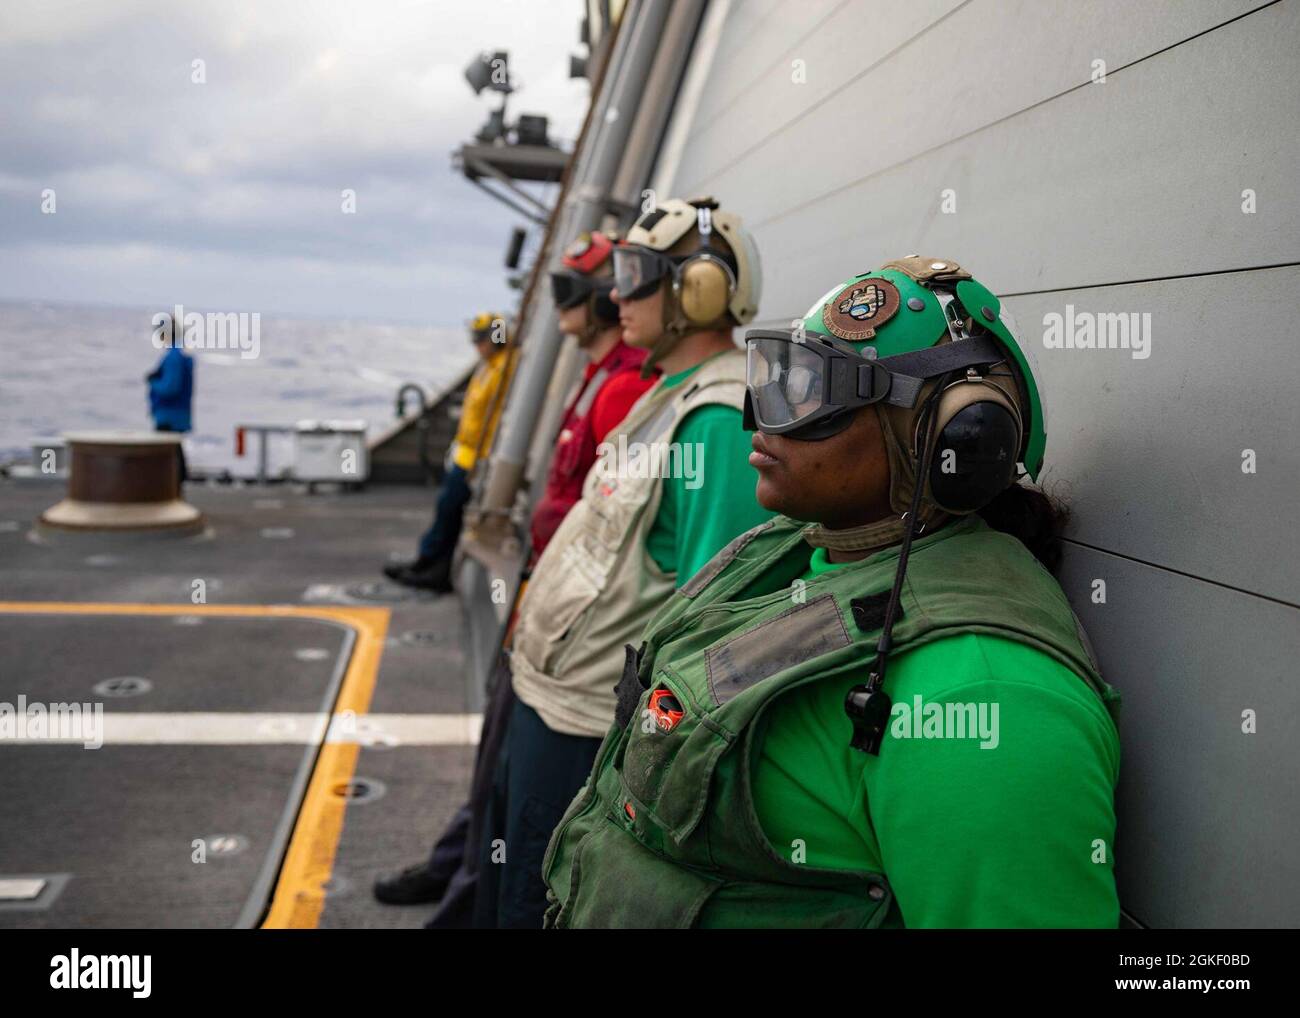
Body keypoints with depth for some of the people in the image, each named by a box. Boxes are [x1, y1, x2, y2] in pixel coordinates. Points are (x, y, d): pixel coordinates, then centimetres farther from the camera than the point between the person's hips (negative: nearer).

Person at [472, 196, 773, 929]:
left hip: (586, 725, -10)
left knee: (531, 903, 8)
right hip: (546, 694, 10)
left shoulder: (720, 422, -24)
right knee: (502, 887, 26)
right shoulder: (672, 394, 9)